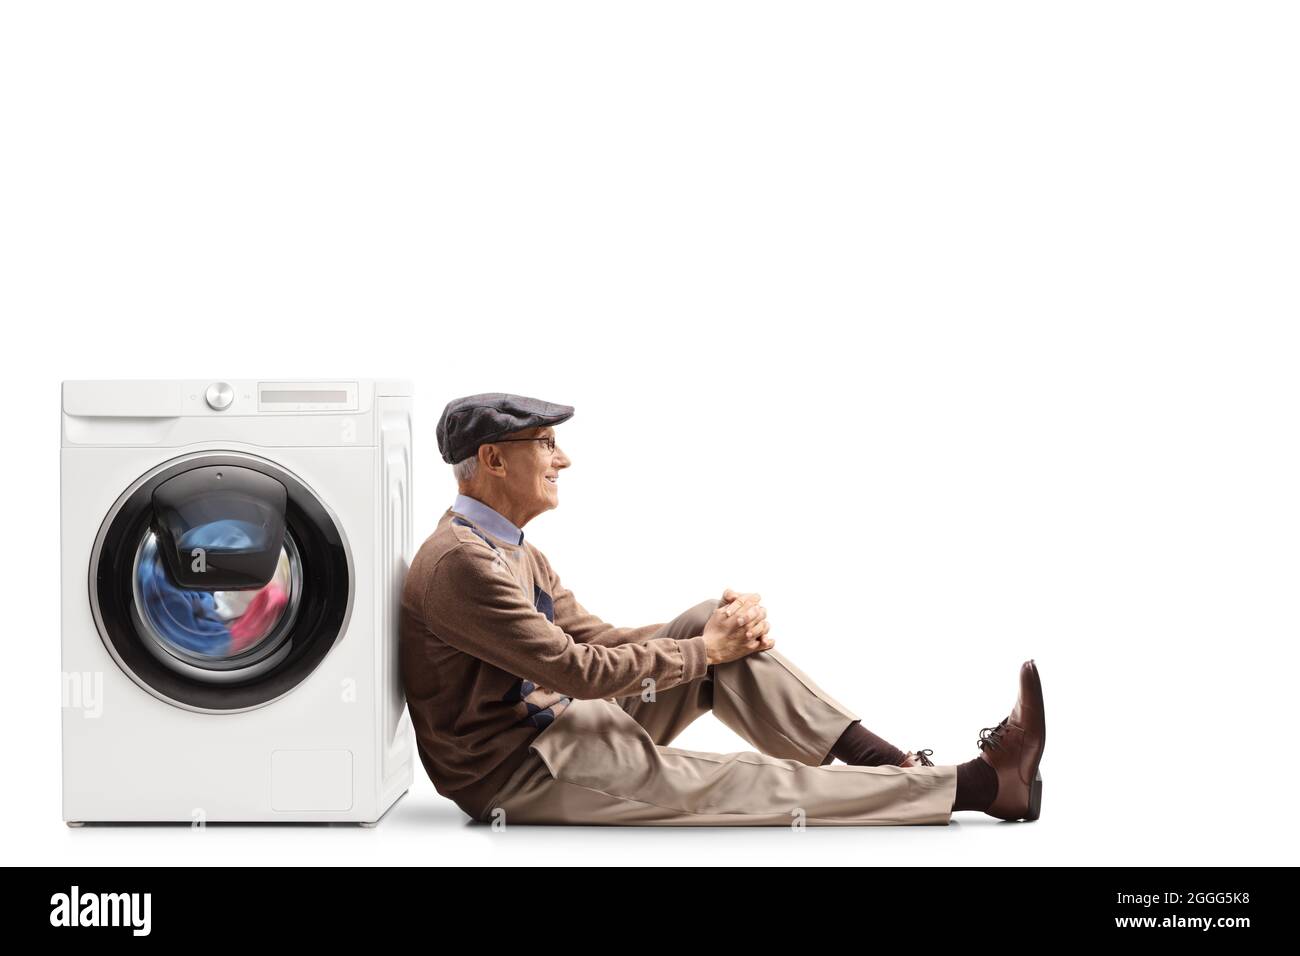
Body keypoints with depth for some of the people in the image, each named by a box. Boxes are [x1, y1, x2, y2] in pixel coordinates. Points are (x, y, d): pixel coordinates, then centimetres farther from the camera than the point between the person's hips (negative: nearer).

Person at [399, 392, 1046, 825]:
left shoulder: (516, 554, 14)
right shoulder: (459, 563, -20)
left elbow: (597, 641, 13)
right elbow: (580, 670, -22)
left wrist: (719, 631, -3)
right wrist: (704, 651, -11)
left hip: (558, 724, 10)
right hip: (513, 773, -10)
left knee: (712, 624, -2)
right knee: (737, 783, -16)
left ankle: (883, 760, -10)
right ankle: (979, 785, -15)